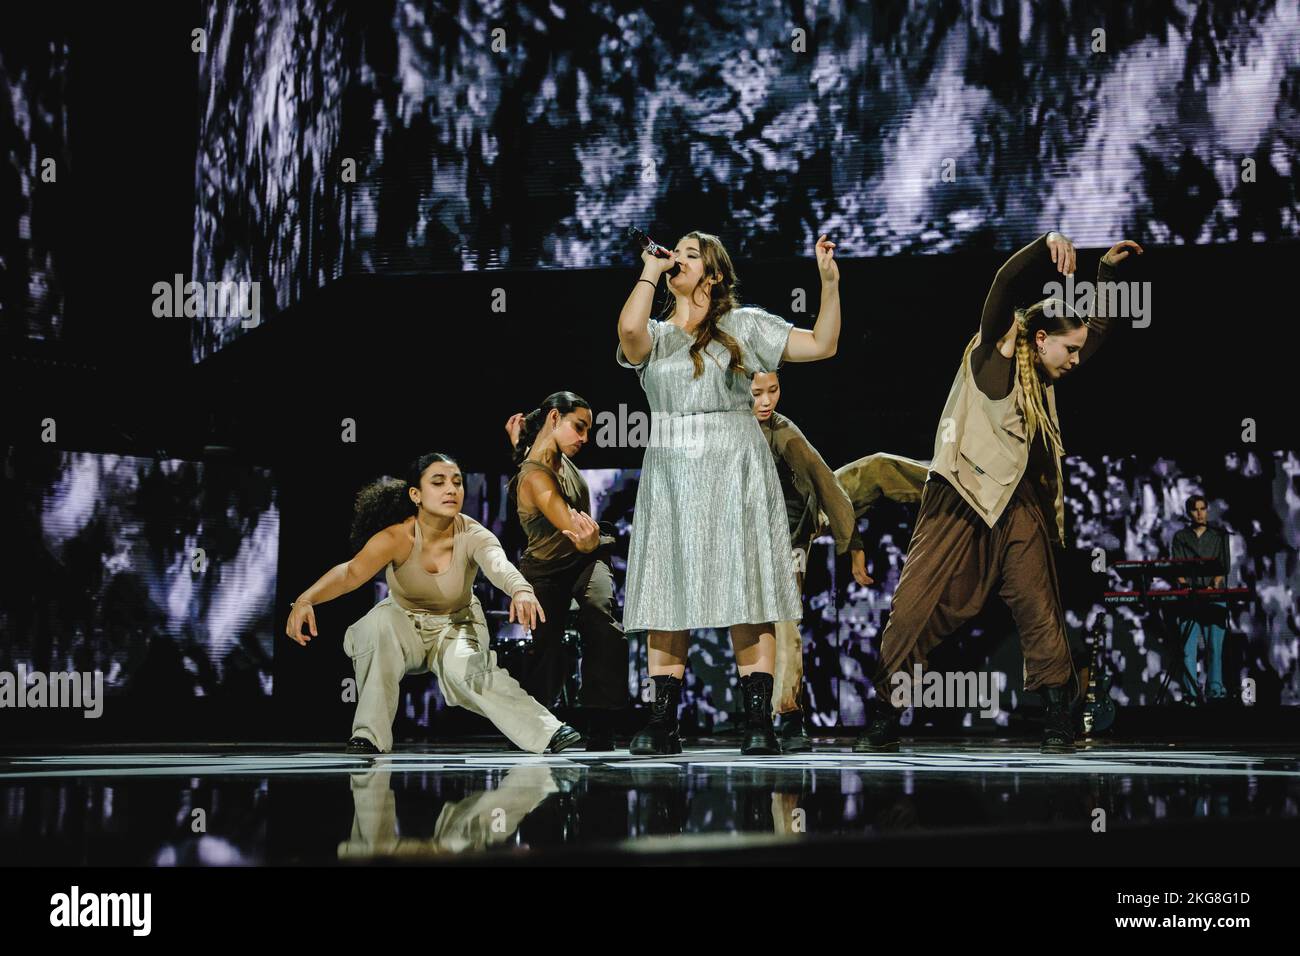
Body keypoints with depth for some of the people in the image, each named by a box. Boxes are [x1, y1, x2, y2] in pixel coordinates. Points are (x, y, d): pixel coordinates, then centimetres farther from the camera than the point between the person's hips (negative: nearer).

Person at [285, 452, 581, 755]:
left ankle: (548, 735, -31)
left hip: (457, 625, 0)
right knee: (379, 621, -33)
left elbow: (499, 566, -44)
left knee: (463, 668, -33)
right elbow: (352, 572, -41)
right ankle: (370, 736, -26)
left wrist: (521, 590, -69)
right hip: (405, 626, 0)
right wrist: (306, 599, -61)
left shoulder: (473, 536, -23)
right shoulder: (398, 537, -25)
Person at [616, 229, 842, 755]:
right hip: (670, 476, 2)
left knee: (746, 595, -6)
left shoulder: (743, 326, 9)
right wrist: (651, 269, 0)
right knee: (665, 599, 0)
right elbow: (629, 328, -13)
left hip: (734, 473, -2)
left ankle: (758, 722, -7)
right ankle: (662, 723, 3)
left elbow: (822, 345, 5)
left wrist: (830, 282, -7)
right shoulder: (654, 336, 12)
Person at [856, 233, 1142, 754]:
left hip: (1019, 507, 6)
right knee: (914, 604, -8)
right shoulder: (992, 350, 1)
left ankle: (1057, 721, 2)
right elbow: (1007, 283, -16)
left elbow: (1096, 329, 34)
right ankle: (883, 722, -2)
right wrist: (1048, 244, -28)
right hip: (960, 499, -6)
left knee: (1040, 612, -2)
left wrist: (1107, 272, 32)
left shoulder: (1042, 375, 18)